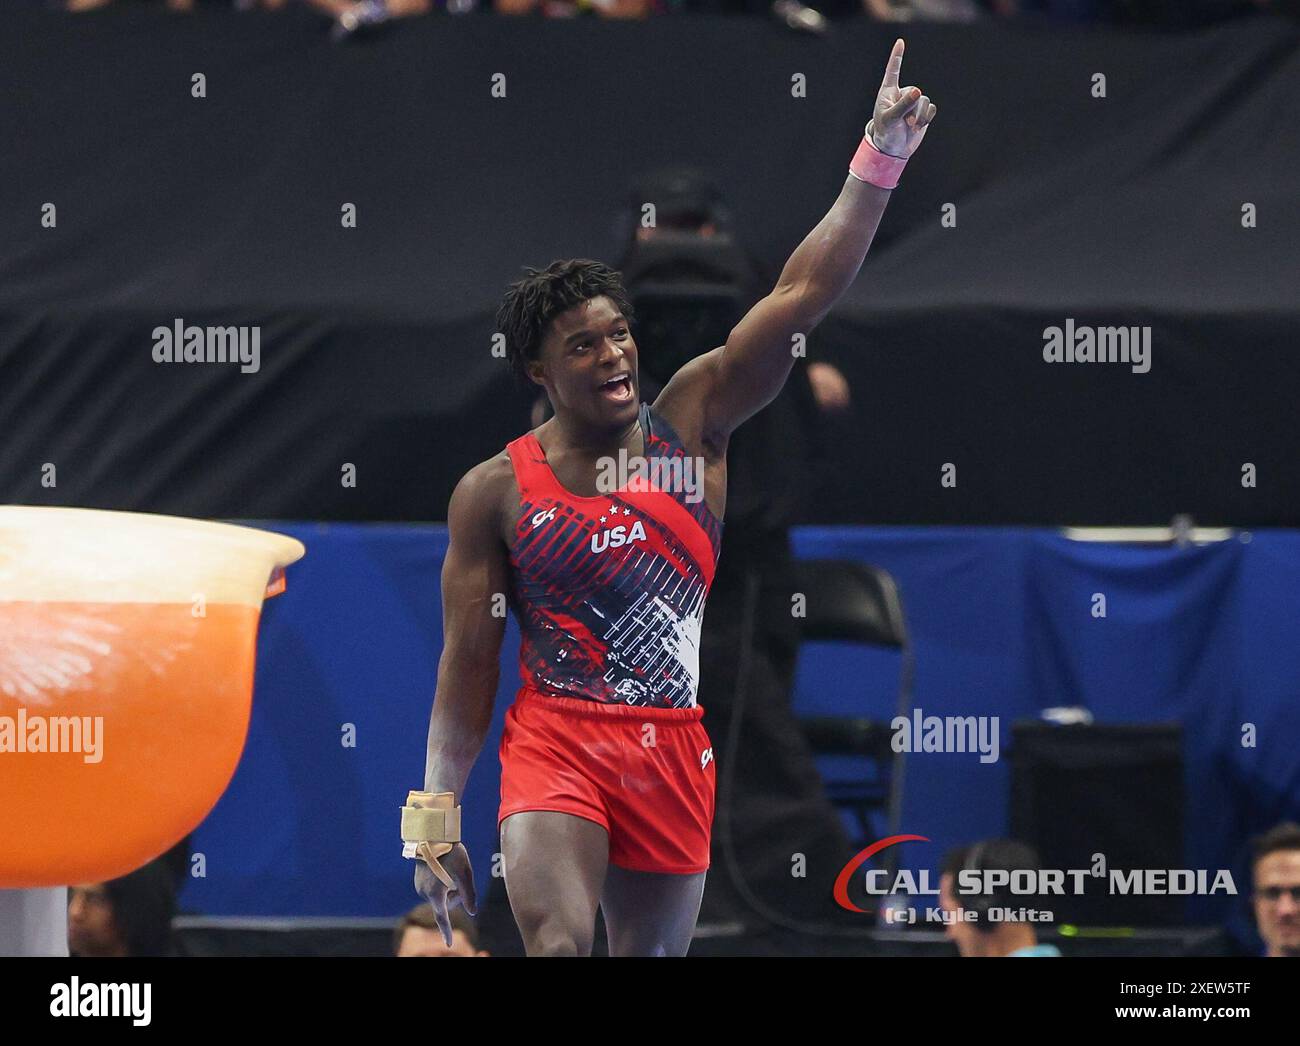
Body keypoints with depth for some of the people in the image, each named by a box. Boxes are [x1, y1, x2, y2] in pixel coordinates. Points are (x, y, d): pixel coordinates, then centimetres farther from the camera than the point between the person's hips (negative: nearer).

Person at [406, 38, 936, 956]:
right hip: (555, 741, -3)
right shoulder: (496, 490, 0)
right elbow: (468, 660, 1)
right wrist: (436, 817, -3)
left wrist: (879, 164, -11)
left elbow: (802, 296, -2)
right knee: (558, 945, -24)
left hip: (673, 750, 3)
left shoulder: (691, 423, 5)